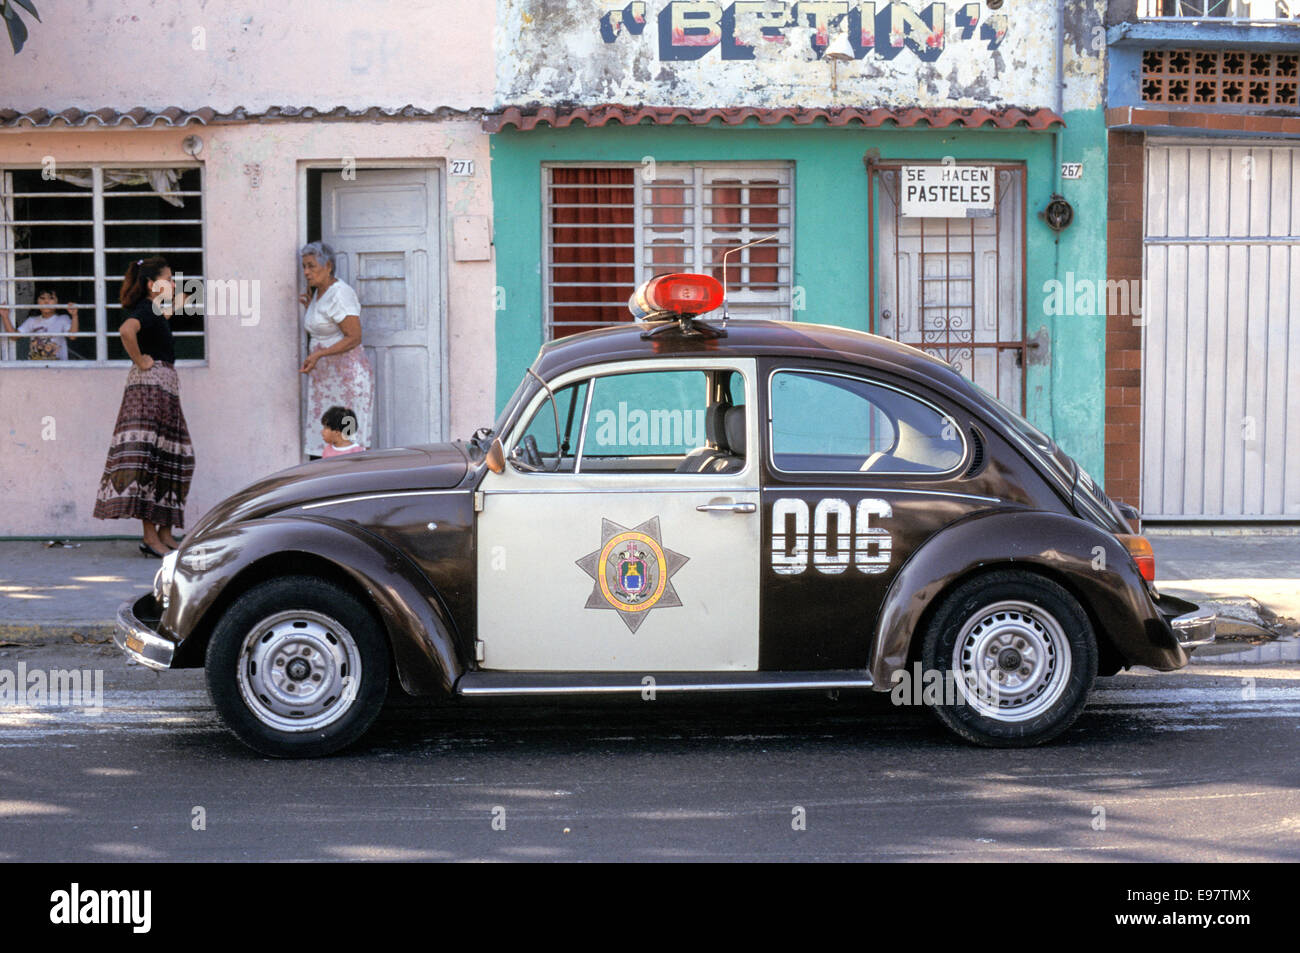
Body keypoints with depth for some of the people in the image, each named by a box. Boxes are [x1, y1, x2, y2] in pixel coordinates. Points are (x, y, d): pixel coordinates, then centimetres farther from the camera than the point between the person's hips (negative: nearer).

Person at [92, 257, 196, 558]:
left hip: (165, 388, 11)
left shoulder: (155, 311, 18)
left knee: (174, 459, 10)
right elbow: (126, 330, -32)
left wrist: (170, 304, 23)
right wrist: (139, 361, -20)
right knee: (148, 455, -13)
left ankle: (165, 533, 14)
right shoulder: (147, 310, -11)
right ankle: (150, 535, -16)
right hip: (150, 385, -11)